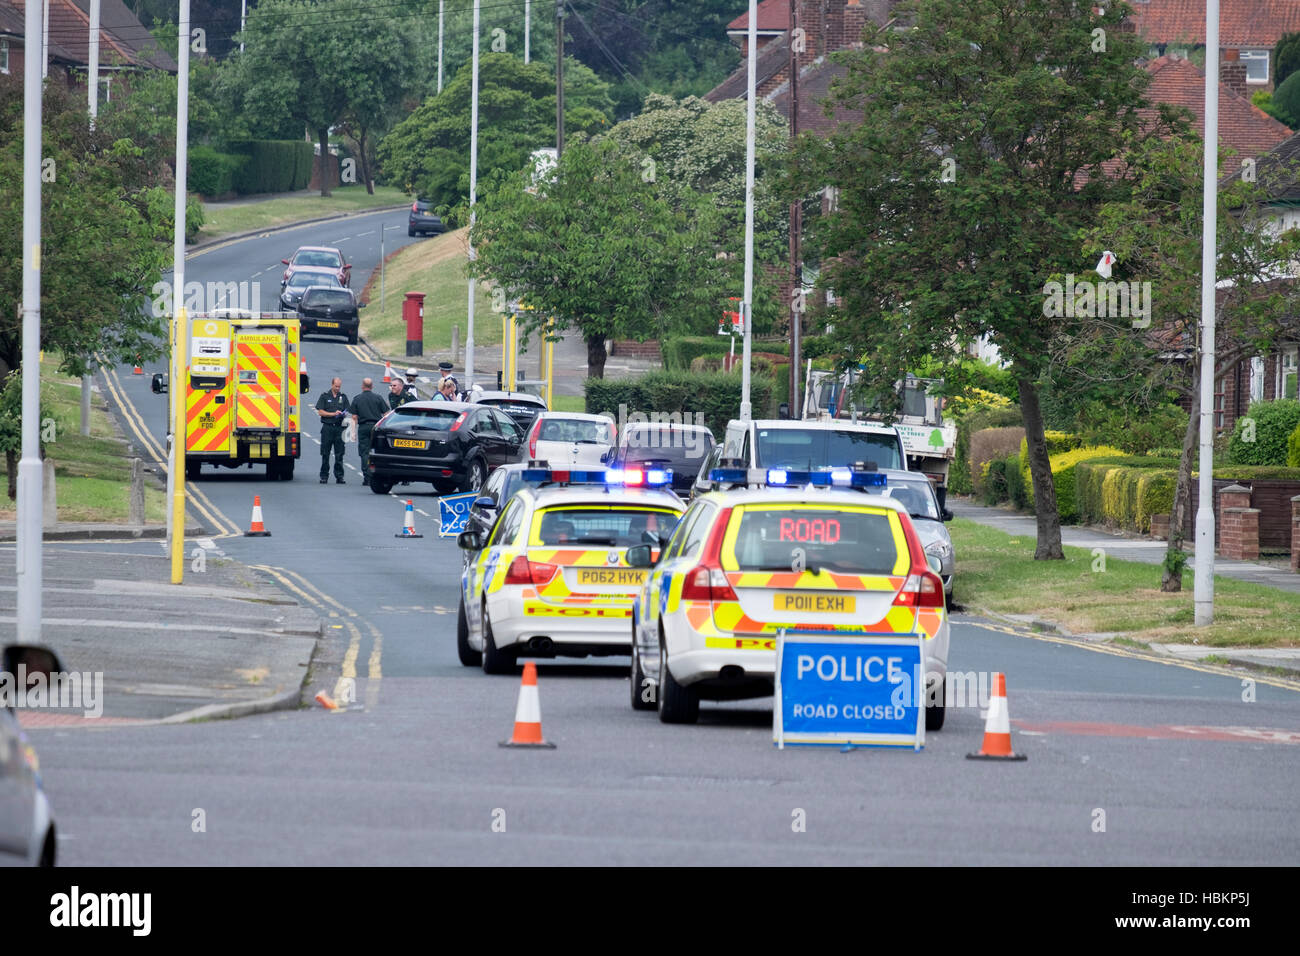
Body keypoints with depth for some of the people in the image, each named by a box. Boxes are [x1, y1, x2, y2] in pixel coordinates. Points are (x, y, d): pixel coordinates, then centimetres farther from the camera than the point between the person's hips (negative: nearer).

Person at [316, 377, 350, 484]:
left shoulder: (343, 397, 13)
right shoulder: (324, 396, 6)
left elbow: (347, 411, 13)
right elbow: (320, 412, 0)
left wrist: (344, 414, -10)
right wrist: (333, 414, -10)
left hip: (339, 427, 2)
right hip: (327, 427, -2)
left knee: (339, 454, -1)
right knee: (325, 454, 0)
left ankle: (339, 477, 3)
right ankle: (324, 476, 5)